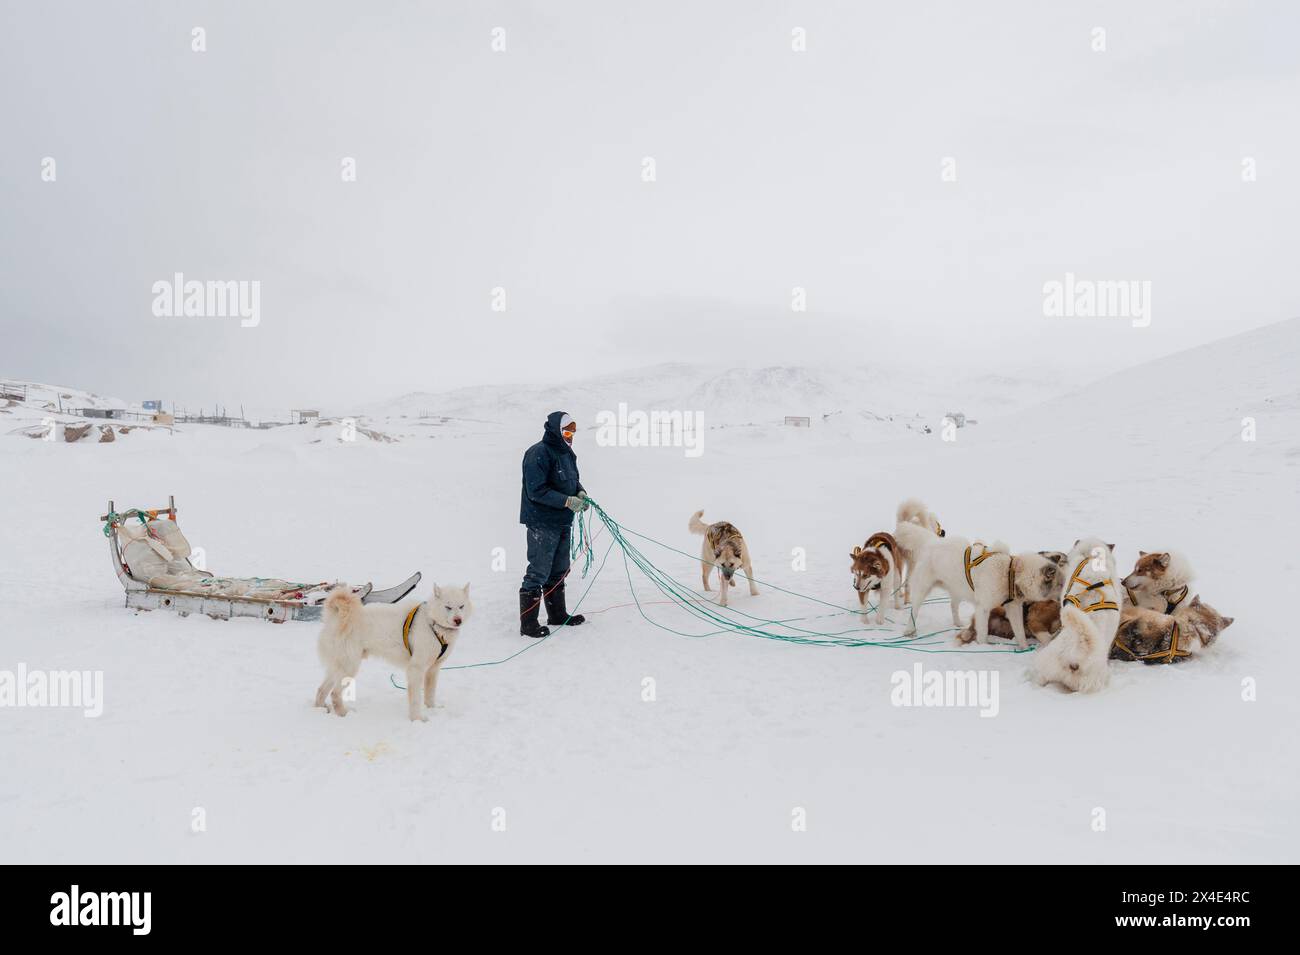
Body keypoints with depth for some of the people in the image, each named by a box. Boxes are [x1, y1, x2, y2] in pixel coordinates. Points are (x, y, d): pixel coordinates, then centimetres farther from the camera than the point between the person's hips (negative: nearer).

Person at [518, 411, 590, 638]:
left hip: (562, 522, 9)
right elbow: (537, 491, -23)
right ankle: (528, 624, 2)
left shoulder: (566, 453, 11)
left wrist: (580, 491, 0)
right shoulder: (539, 454, -18)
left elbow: (572, 480, 23)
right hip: (542, 523, -9)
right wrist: (568, 501, -25)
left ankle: (557, 615, 32)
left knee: (558, 572, 19)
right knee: (538, 574, -5)